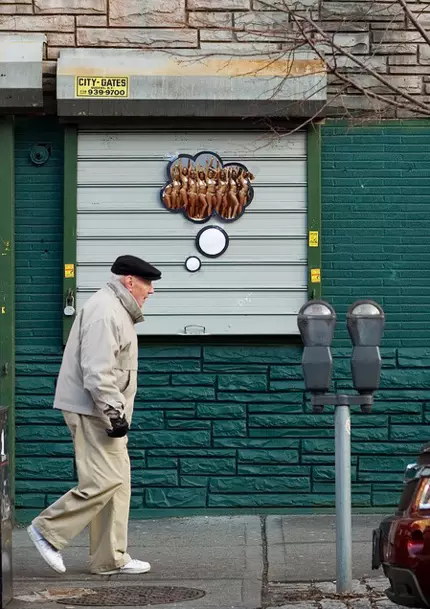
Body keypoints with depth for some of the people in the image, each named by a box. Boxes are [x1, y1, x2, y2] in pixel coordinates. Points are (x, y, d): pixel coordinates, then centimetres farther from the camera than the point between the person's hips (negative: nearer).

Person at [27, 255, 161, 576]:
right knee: (104, 481, -12)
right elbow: (98, 372, -24)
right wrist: (115, 413, -23)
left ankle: (111, 559, 14)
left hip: (105, 412, 11)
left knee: (118, 481, 10)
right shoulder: (104, 312, -16)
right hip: (93, 411, -11)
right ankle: (48, 529, 1)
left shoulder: (117, 310, 19)